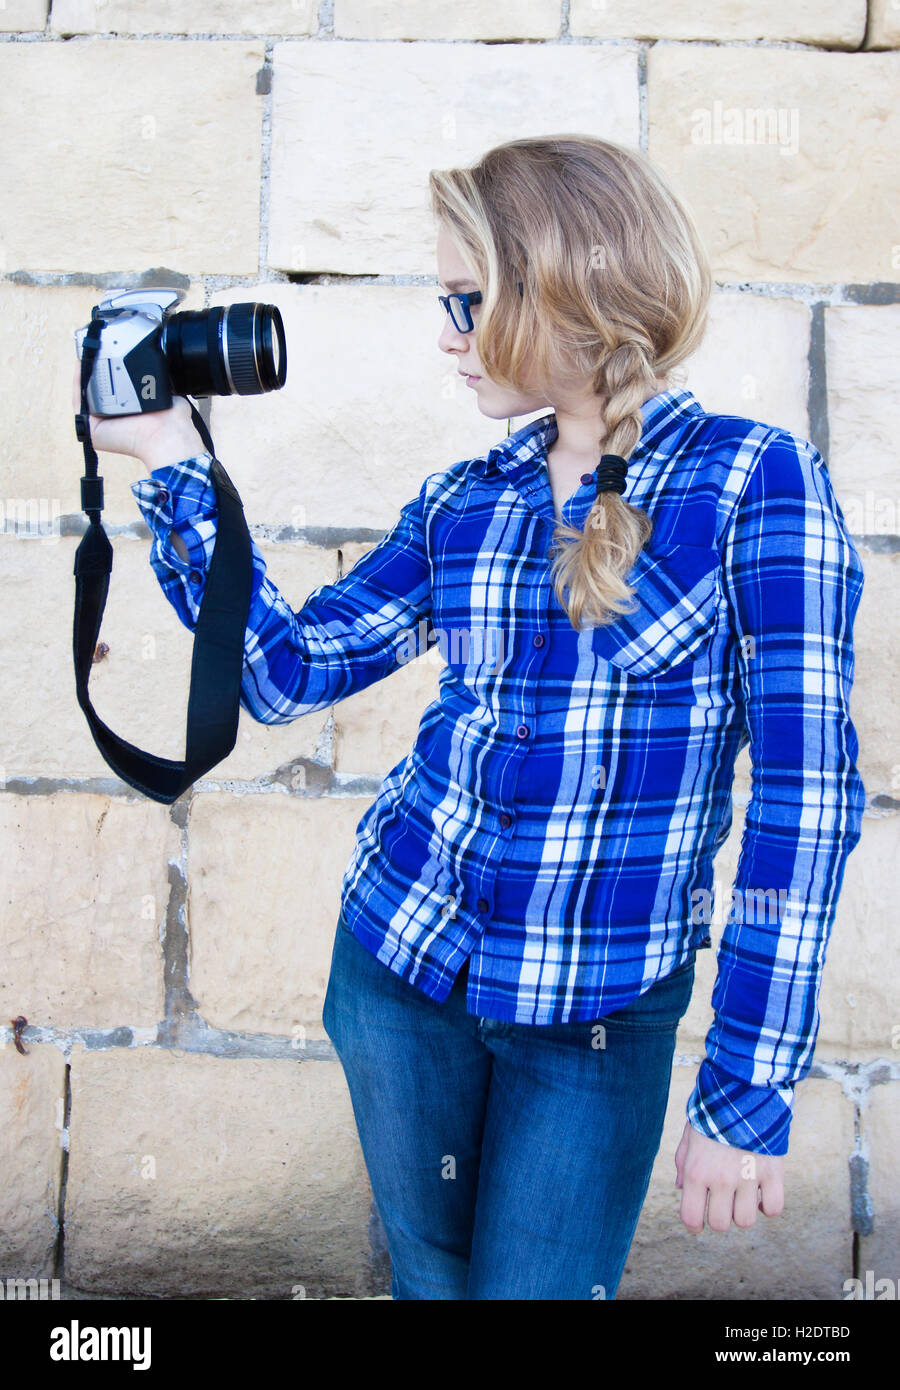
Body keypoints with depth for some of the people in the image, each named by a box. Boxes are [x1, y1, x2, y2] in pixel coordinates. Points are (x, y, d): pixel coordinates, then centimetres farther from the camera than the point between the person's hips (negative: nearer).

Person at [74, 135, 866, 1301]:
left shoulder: (754, 481, -13)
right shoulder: (464, 502, 2)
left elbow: (804, 790, -14)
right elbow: (285, 671, 3)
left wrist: (751, 1087, -14)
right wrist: (171, 465, 0)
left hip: (601, 1018, -4)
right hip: (400, 958, 4)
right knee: (429, 1277, 20)